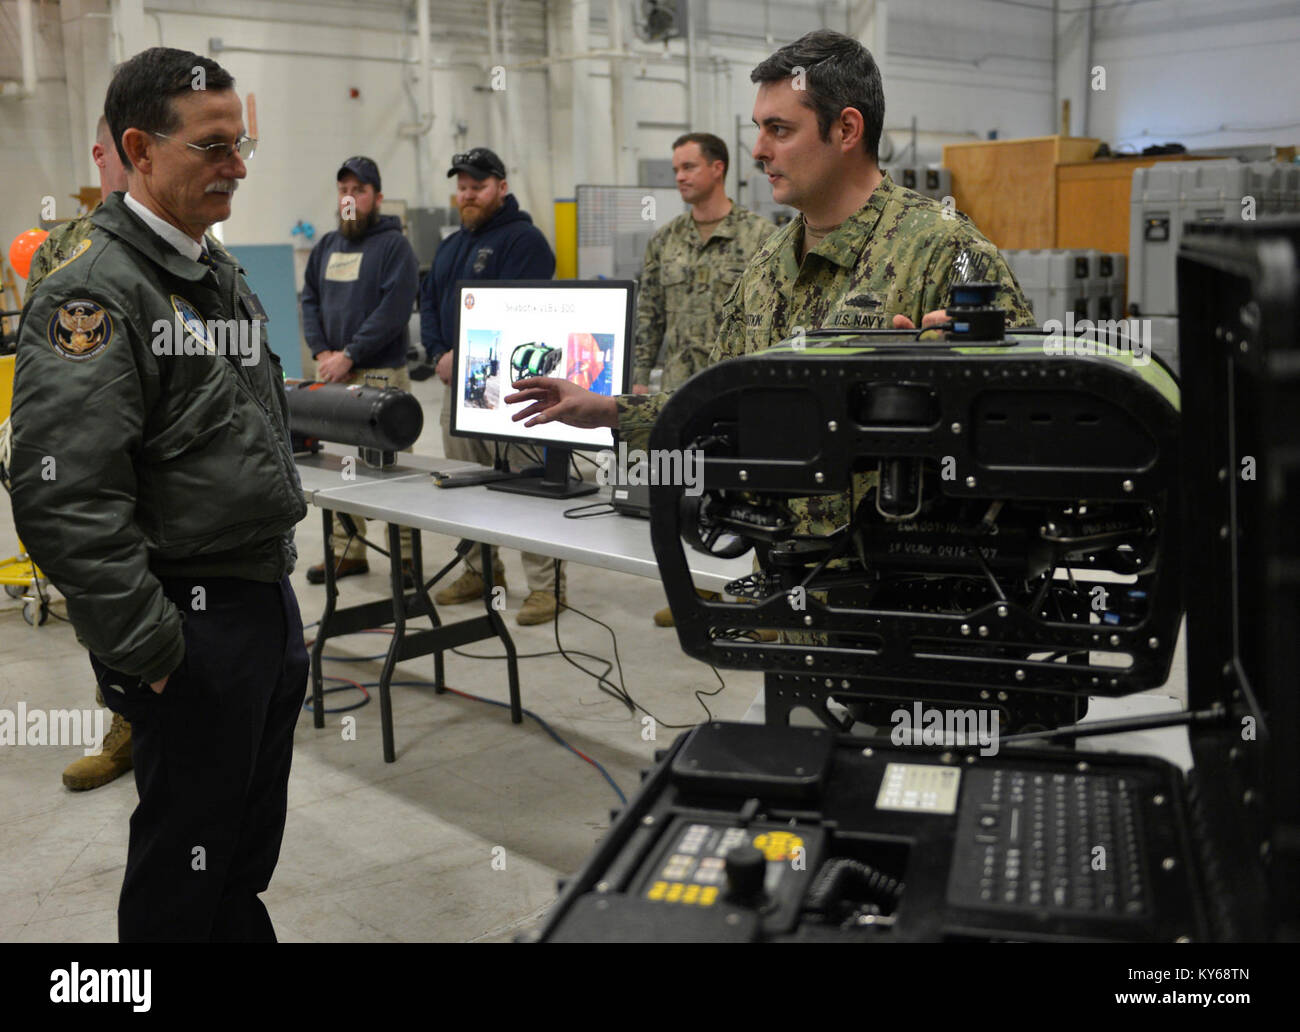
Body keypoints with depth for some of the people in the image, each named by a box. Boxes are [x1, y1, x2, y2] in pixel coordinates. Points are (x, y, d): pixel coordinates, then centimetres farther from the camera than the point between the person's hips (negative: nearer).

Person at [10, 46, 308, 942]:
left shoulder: (223, 278, 12)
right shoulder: (93, 295, -18)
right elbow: (65, 504, -24)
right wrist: (149, 651, -21)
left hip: (270, 597, 9)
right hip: (193, 624, -8)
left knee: (250, 848, 22)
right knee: (187, 871, 7)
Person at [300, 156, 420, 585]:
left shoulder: (394, 245, -3)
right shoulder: (327, 246, 17)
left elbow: (394, 311, -13)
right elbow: (310, 300, 16)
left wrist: (349, 355, -15)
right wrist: (322, 352, -1)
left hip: (380, 375, -6)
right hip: (331, 374, 6)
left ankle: (405, 555, 3)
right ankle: (348, 551, 17)